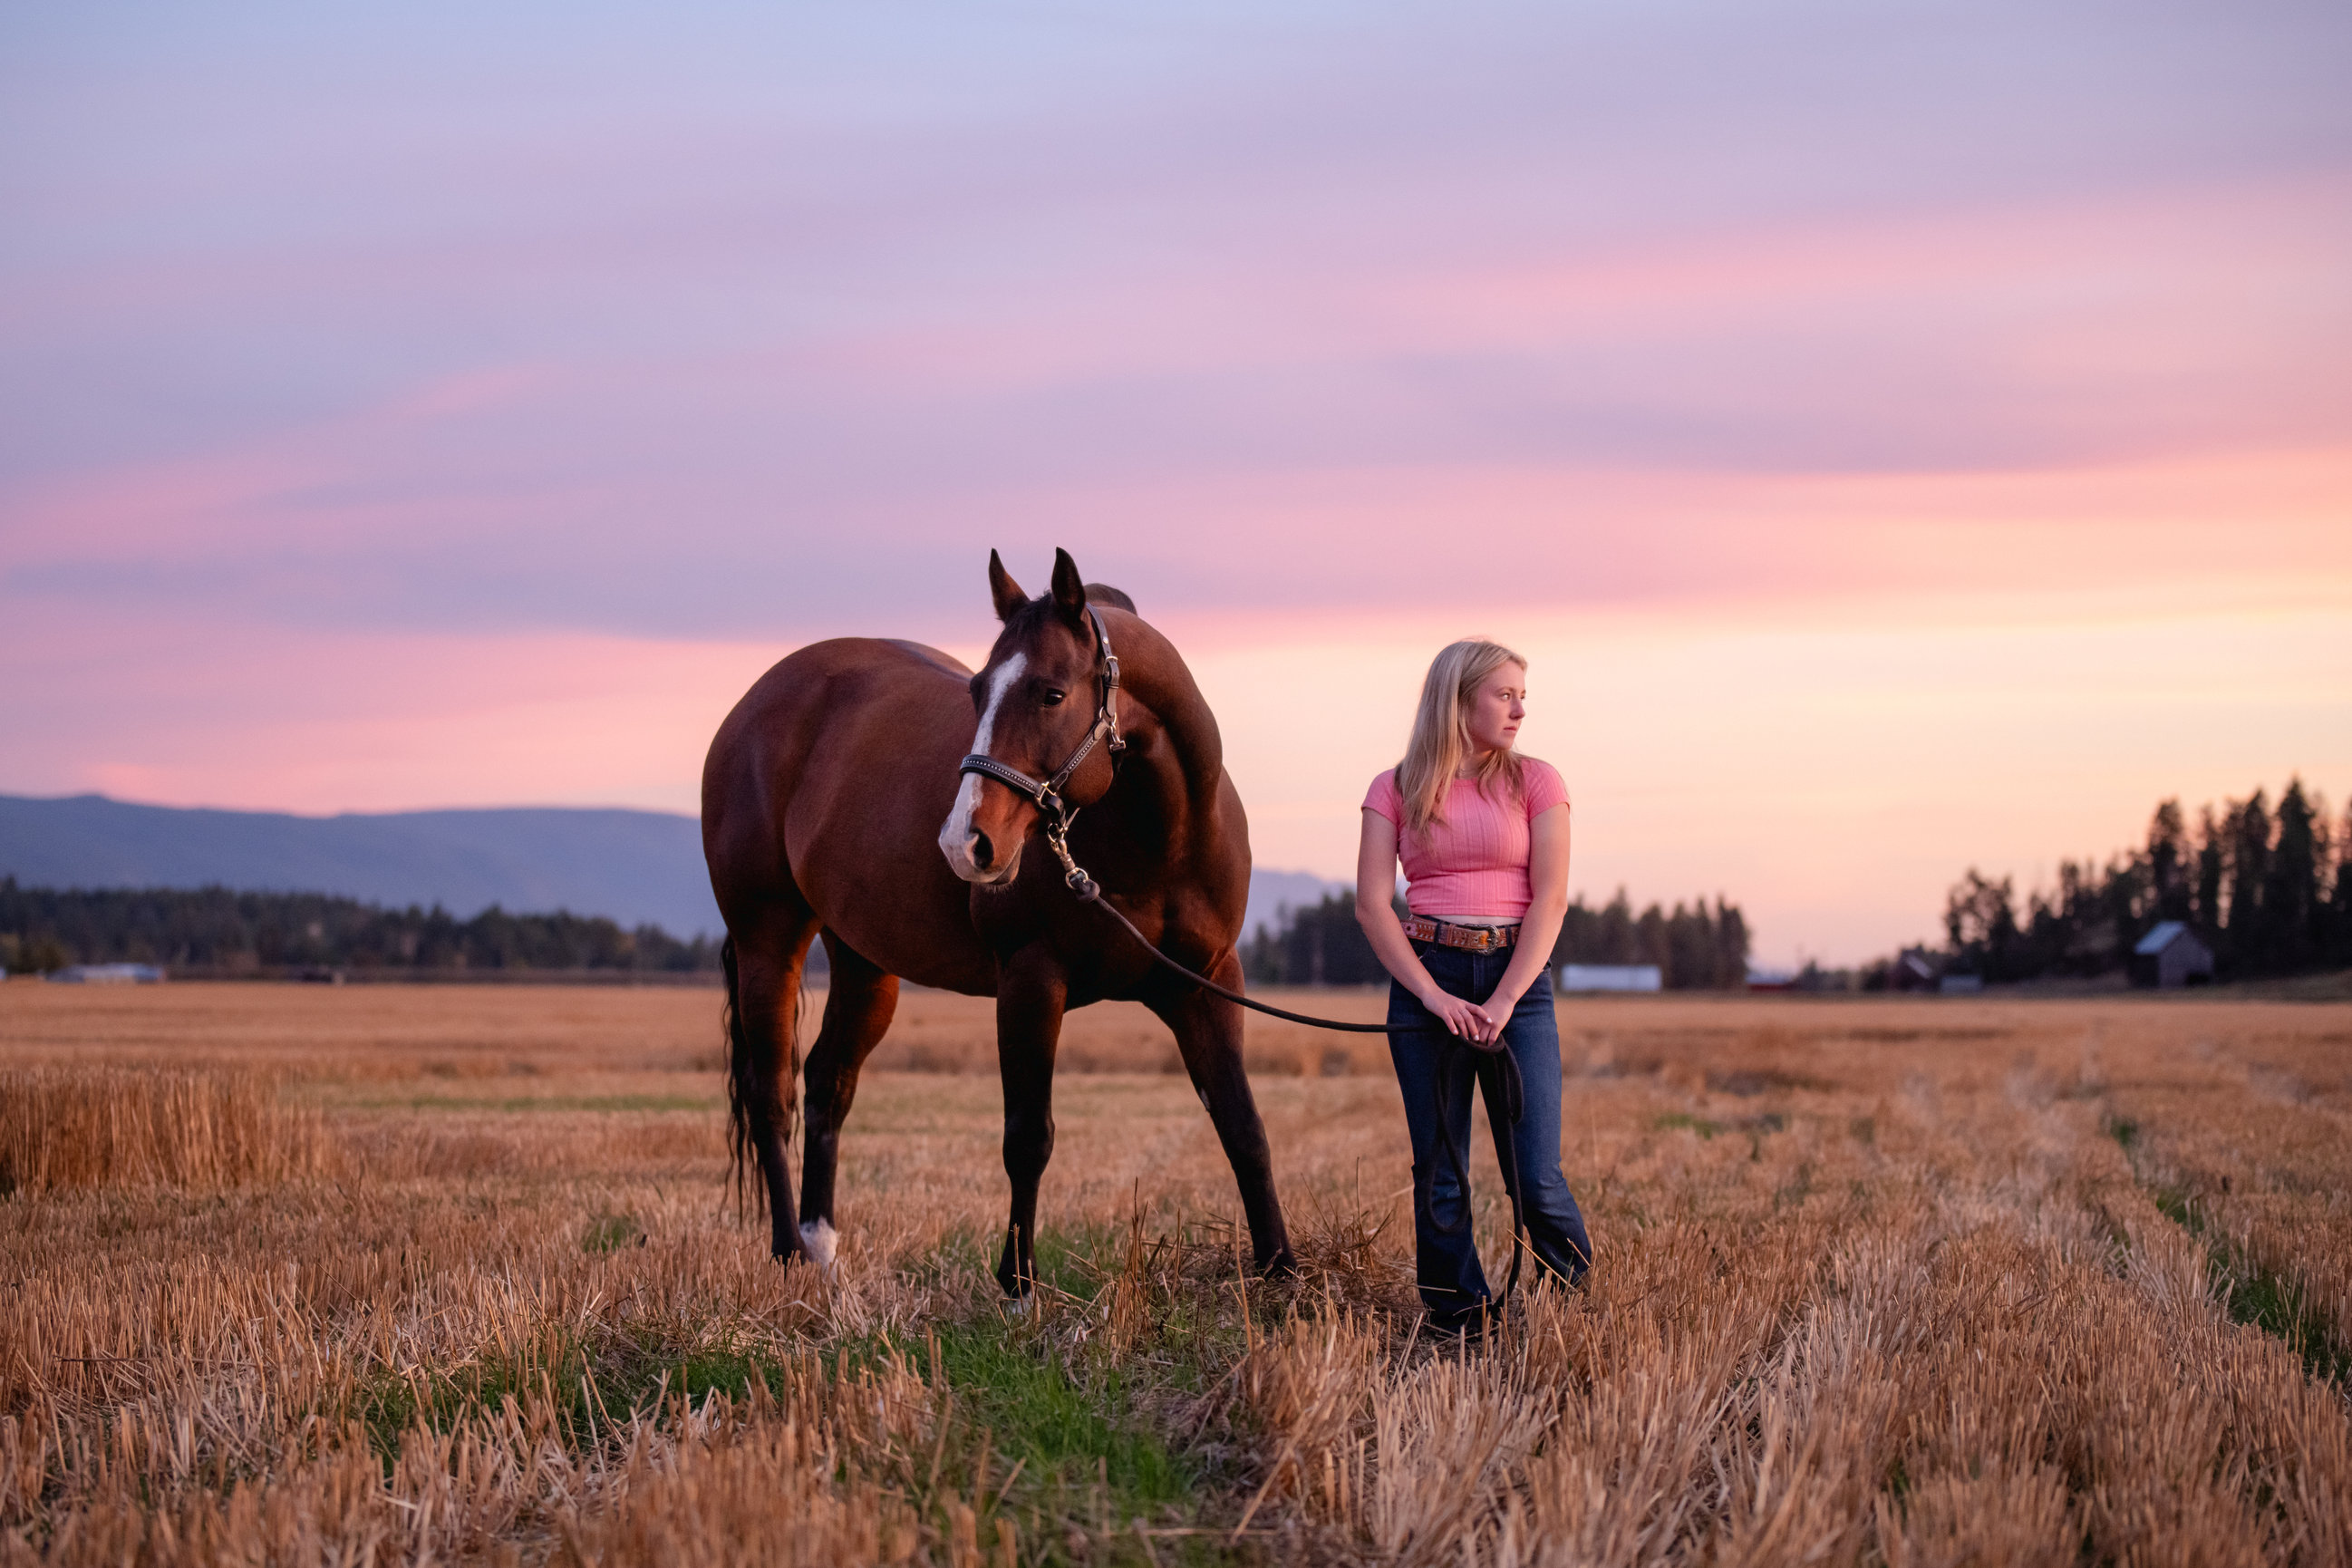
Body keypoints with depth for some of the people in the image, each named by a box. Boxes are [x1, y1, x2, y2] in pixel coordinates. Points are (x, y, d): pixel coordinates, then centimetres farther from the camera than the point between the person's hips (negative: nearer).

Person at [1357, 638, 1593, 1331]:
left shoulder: (1535, 782, 5)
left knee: (1536, 1177, -8)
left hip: (1517, 978, 0)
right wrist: (1434, 996, -12)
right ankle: (1459, 1329, 14)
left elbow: (1550, 898, -3)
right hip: (1425, 976, 1)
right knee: (1439, 1178, 1)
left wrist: (1504, 1001, -13)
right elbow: (1372, 905, -1)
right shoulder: (1396, 791, 5)